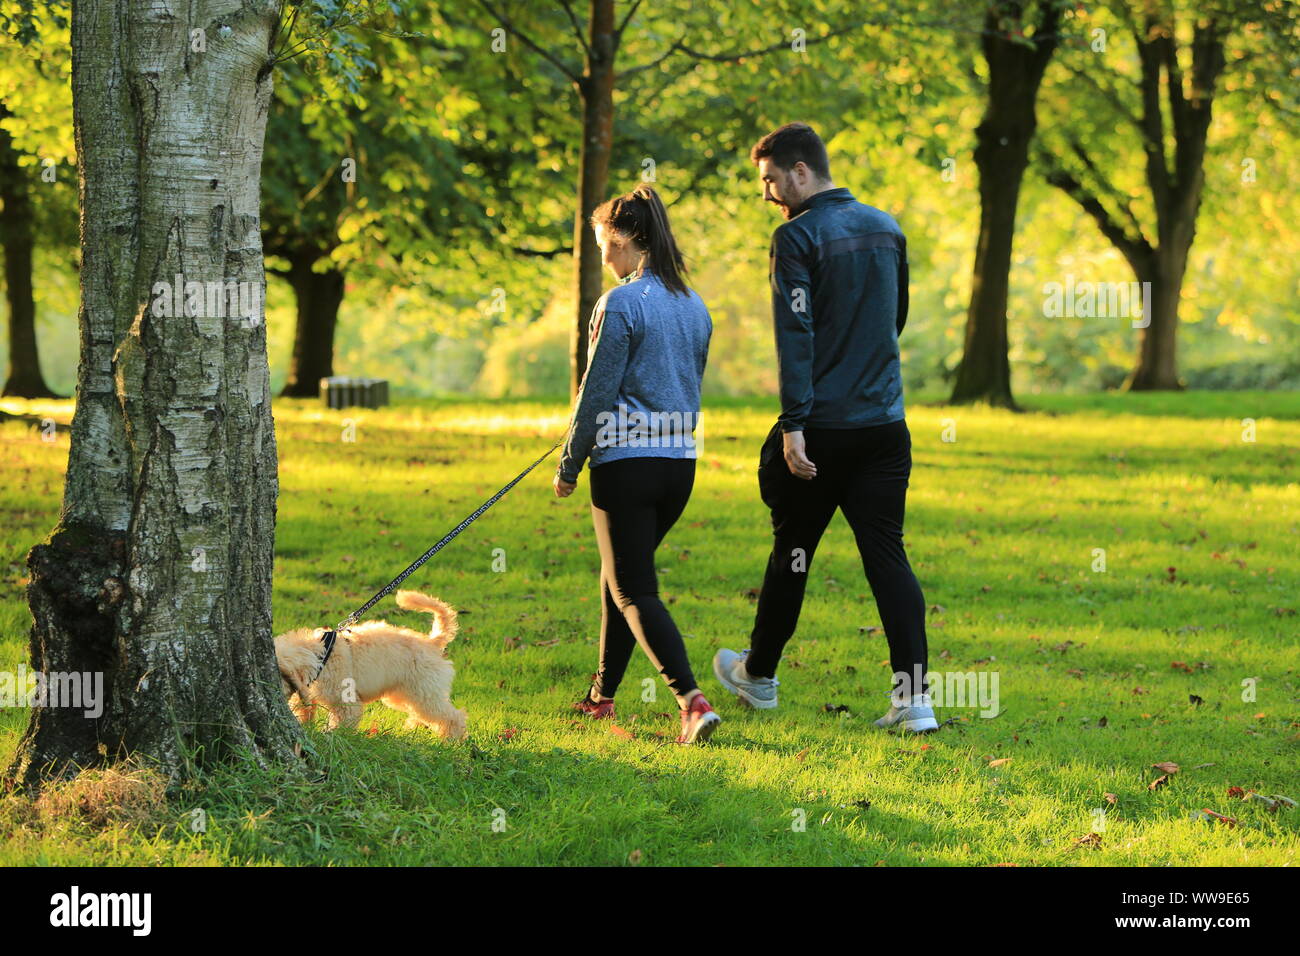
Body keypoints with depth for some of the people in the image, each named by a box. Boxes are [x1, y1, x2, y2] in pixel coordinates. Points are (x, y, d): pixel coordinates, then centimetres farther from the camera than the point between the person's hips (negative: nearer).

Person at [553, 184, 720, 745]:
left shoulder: (621, 304, -13)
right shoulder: (695, 307, 10)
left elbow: (597, 393, -13)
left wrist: (569, 465, -4)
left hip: (626, 463, -8)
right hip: (679, 464, 8)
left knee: (634, 590, -4)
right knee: (620, 576, 22)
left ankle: (693, 702, -20)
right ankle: (602, 695, 30)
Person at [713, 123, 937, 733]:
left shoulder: (798, 236, -10)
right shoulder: (886, 228, 11)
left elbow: (796, 336, -18)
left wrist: (793, 424, -21)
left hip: (823, 429, -5)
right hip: (885, 424, 5)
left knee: (792, 550, 10)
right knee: (886, 553, 1)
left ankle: (758, 676, 28)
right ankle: (913, 695, -10)